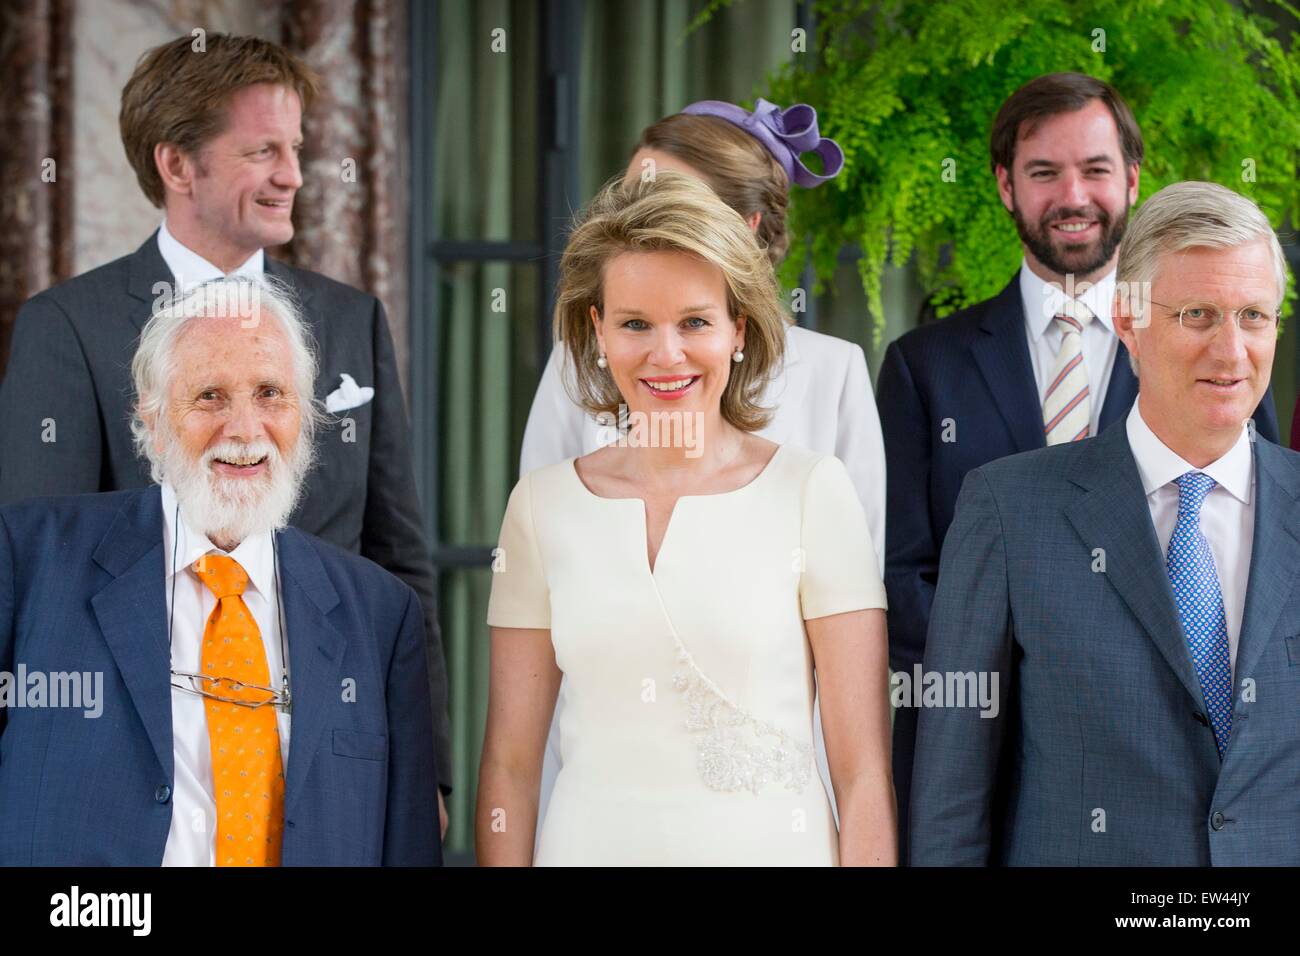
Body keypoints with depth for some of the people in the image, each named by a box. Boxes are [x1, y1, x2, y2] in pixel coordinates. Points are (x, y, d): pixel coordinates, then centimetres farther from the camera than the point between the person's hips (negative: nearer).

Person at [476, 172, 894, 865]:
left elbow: (863, 771, -8)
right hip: (592, 845, 2)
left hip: (772, 847, -2)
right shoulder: (541, 504, 2)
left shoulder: (812, 492, -5)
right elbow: (510, 762, 2)